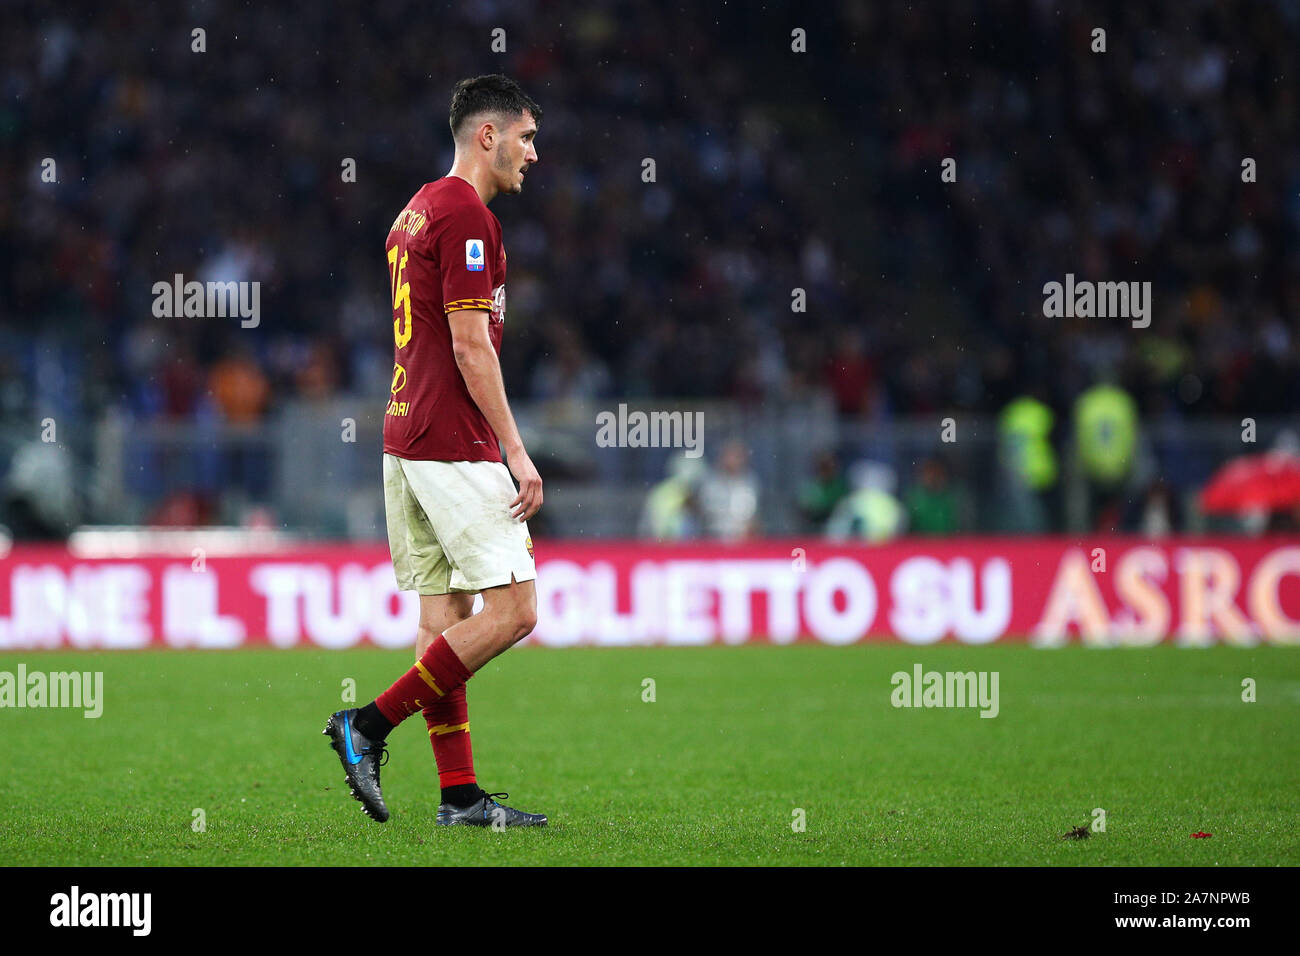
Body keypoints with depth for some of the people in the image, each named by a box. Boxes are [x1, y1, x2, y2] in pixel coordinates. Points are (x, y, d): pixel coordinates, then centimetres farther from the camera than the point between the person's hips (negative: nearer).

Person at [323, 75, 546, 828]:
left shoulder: (416, 213, 18)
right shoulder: (466, 215, -12)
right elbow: (471, 347, -17)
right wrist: (516, 452, -15)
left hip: (406, 441, 10)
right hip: (455, 447, -10)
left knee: (447, 614, 7)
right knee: (512, 608, -7)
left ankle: (460, 794, 6)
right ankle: (371, 724, -8)